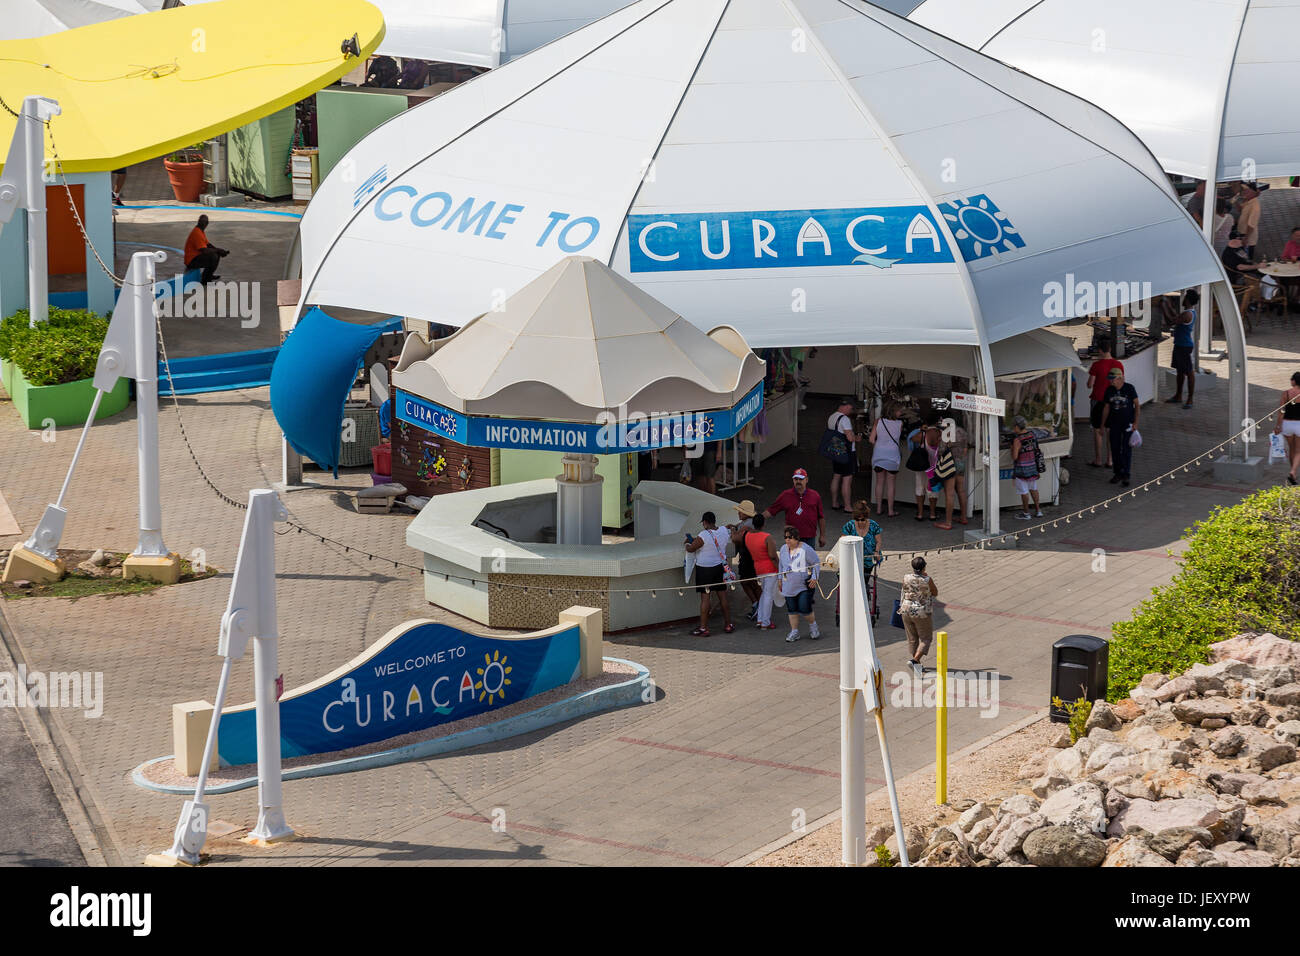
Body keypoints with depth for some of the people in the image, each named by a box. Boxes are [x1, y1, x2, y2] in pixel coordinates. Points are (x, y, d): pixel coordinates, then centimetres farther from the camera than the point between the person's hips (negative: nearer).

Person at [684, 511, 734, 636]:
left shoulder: (703, 536, -22)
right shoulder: (723, 531, -2)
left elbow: (690, 549, -11)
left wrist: (688, 544, 12)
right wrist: (694, 540, 18)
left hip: (705, 569, -6)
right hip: (720, 566, 6)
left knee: (705, 597, -2)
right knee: (722, 596, 13)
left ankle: (703, 628, 1)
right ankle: (728, 624, 20)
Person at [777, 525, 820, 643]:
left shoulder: (806, 549, -12)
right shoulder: (784, 549, 5)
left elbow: (816, 564, -5)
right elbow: (781, 564, 19)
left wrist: (814, 578, -15)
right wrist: (780, 579, 18)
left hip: (805, 585, -5)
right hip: (789, 586, 5)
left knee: (804, 609, -9)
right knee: (792, 610, 7)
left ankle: (812, 625, 20)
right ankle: (794, 632, 18)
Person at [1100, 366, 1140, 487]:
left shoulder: (1129, 389, -8)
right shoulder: (1109, 391, 4)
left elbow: (1137, 405, -4)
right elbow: (1106, 408, 11)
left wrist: (1135, 422, -10)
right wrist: (1102, 425, 11)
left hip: (1128, 423, -4)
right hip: (1115, 423, 4)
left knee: (1126, 449, -5)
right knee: (1115, 448, 4)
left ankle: (1125, 475, -2)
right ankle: (1118, 474, 14)